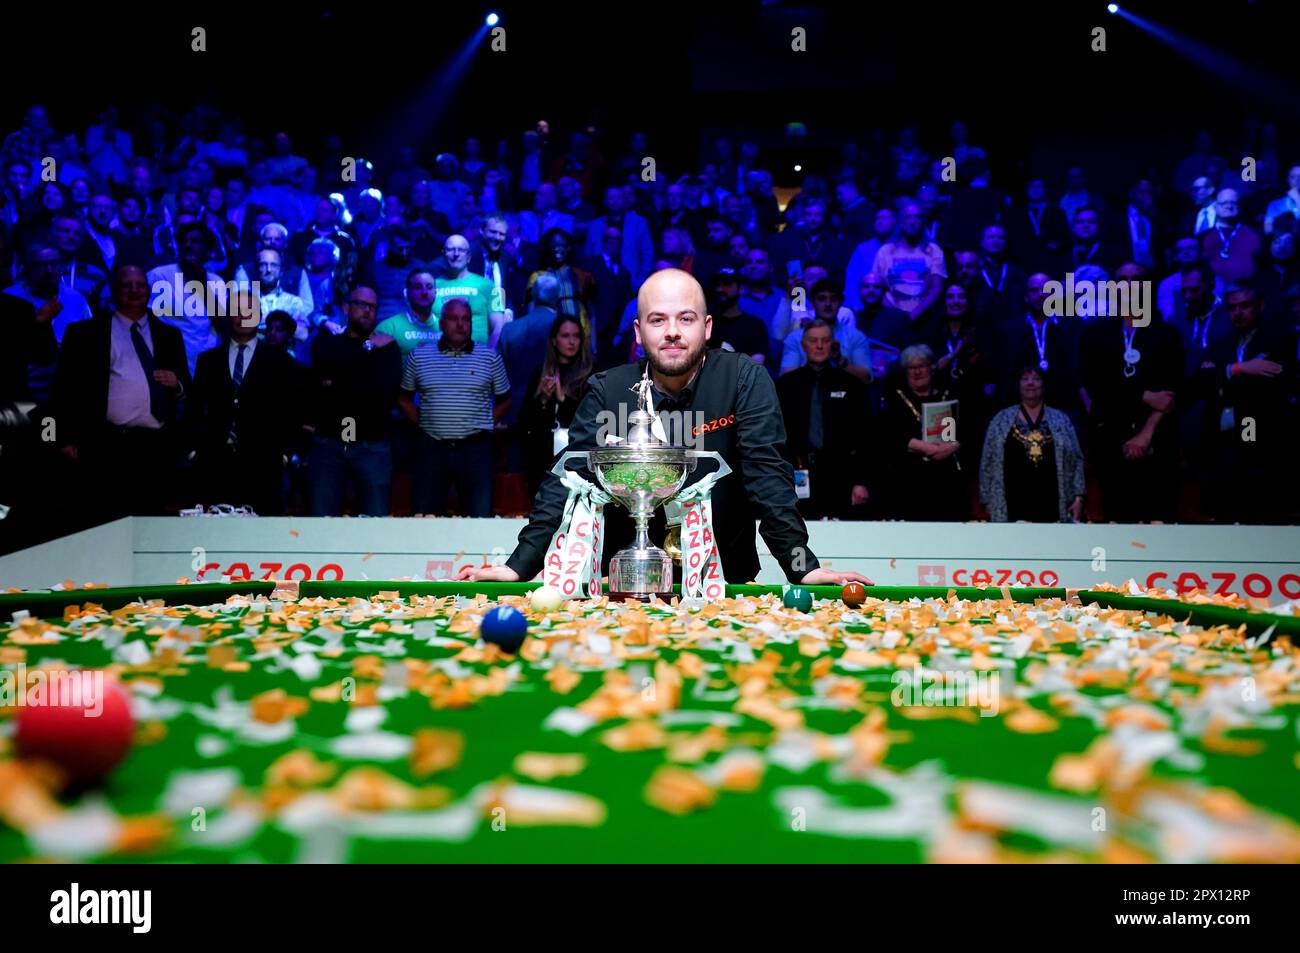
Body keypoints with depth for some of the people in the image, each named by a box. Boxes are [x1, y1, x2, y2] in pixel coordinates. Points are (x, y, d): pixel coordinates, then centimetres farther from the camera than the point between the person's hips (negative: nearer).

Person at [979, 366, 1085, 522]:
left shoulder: (1061, 420, 10)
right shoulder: (1001, 420, 7)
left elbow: (1076, 461, 9)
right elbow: (988, 463, 7)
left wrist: (1078, 497, 0)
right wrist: (988, 500, 2)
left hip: (1053, 506, 1)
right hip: (1014, 508, -1)